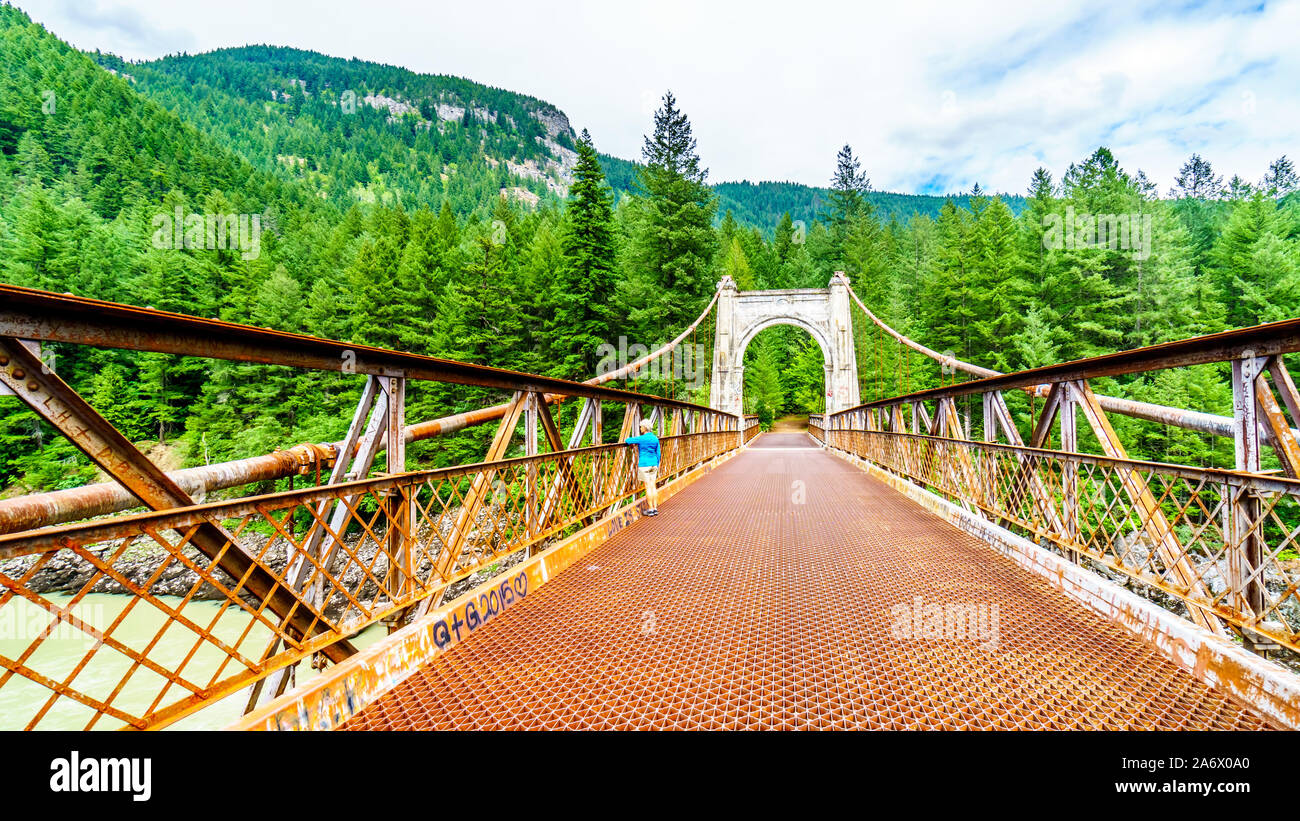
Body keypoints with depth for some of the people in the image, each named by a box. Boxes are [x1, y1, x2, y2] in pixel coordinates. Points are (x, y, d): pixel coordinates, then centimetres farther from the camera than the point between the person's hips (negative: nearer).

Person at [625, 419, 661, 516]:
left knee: (648, 487, -1)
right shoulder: (655, 438, 4)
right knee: (653, 486, 10)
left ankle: (650, 509, 4)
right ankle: (655, 508, 12)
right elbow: (658, 453, 10)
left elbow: (627, 440, -5)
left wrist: (626, 440, 19)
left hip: (644, 465, -6)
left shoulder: (641, 438, -14)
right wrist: (657, 465, 20)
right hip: (653, 464, 6)